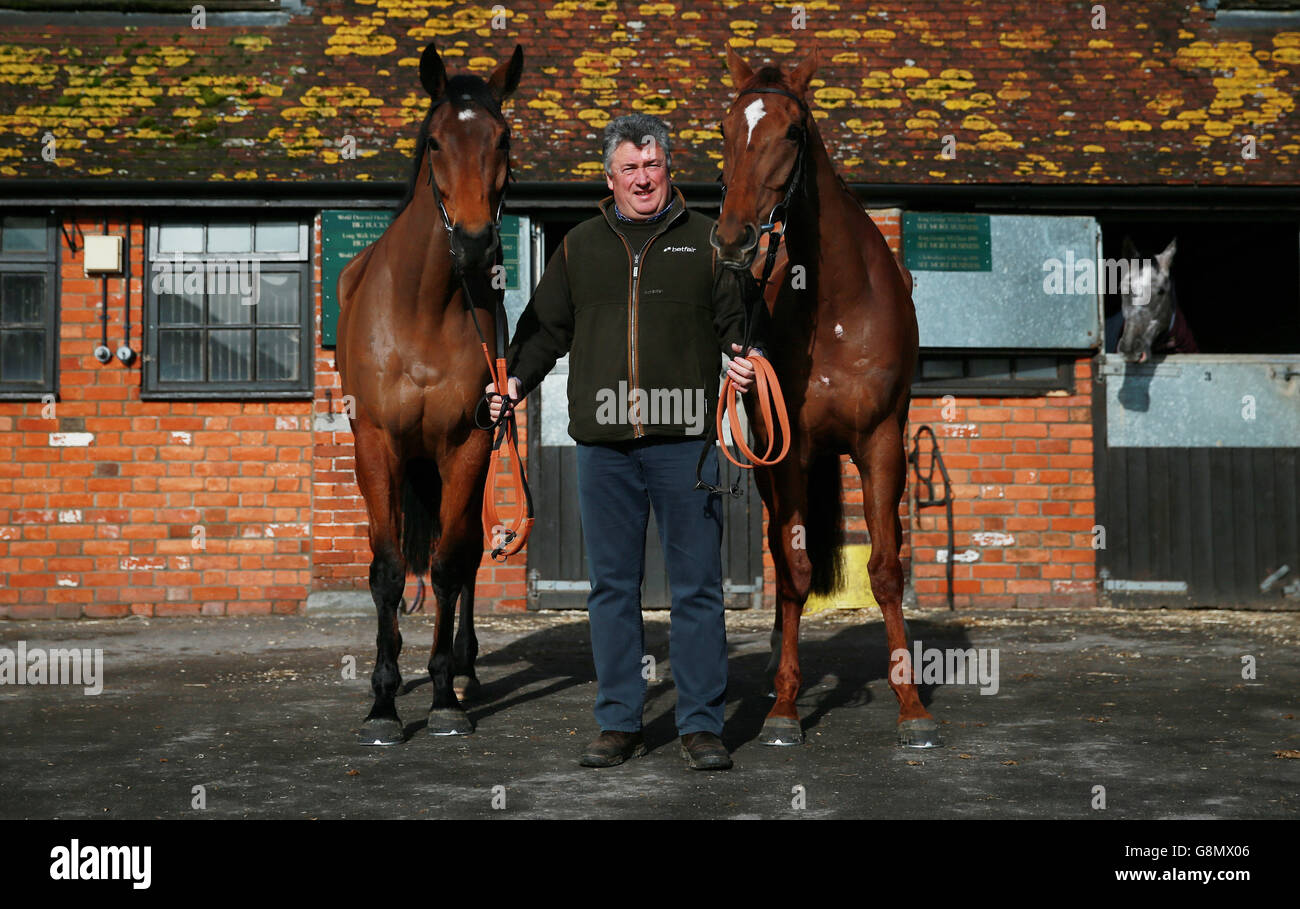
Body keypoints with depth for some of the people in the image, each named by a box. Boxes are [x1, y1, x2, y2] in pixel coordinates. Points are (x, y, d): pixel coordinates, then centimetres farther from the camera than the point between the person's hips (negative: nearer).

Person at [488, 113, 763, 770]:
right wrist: (515, 378, 5)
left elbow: (737, 317, 8)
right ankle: (618, 723, 16)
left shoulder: (706, 241, 9)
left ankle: (702, 724, 9)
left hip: (684, 441, -2)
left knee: (697, 587, 0)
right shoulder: (580, 246, 15)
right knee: (612, 587, 7)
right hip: (603, 445, 2)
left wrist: (744, 358, -13)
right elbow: (546, 325, 19)